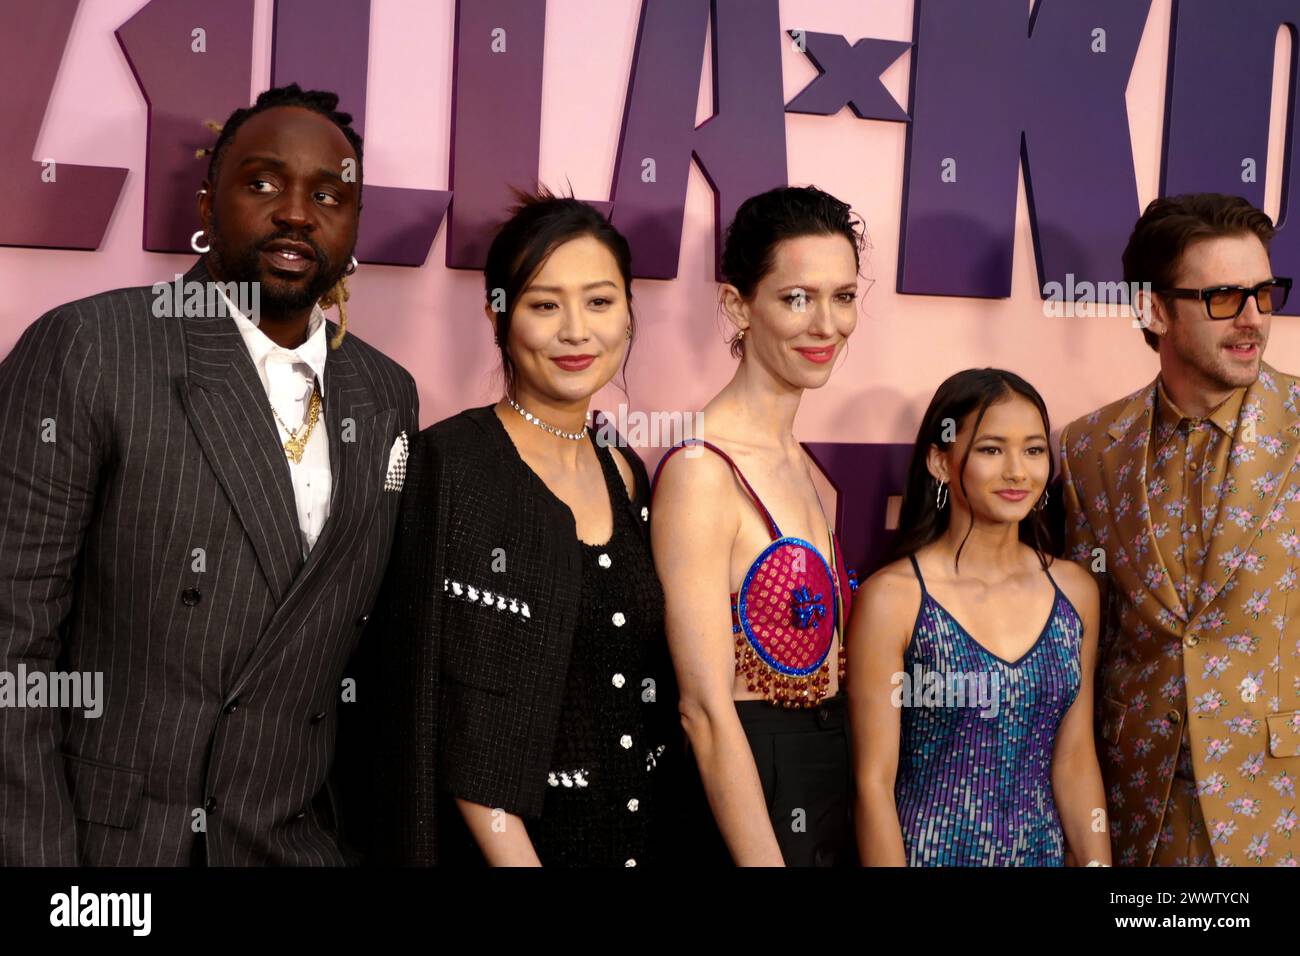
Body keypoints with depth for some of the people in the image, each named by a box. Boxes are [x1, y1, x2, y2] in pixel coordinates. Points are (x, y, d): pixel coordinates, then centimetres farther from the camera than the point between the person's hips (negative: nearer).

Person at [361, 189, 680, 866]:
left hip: (640, 834, 6)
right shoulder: (453, 463, -15)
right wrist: (516, 858, -22)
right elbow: (457, 719, -18)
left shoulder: (625, 472, 4)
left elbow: (647, 678, 11)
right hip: (502, 839, -6)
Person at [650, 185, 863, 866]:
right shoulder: (701, 470, -19)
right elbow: (706, 709, -20)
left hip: (830, 782, 8)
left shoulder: (802, 464, 7)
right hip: (749, 790, -8)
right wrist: (763, 858, -21)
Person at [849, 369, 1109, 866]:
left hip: (1044, 849, 5)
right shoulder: (892, 598, -16)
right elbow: (874, 782, -14)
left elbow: (1075, 763, 4)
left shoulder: (1075, 590, -1)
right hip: (932, 851, -4)